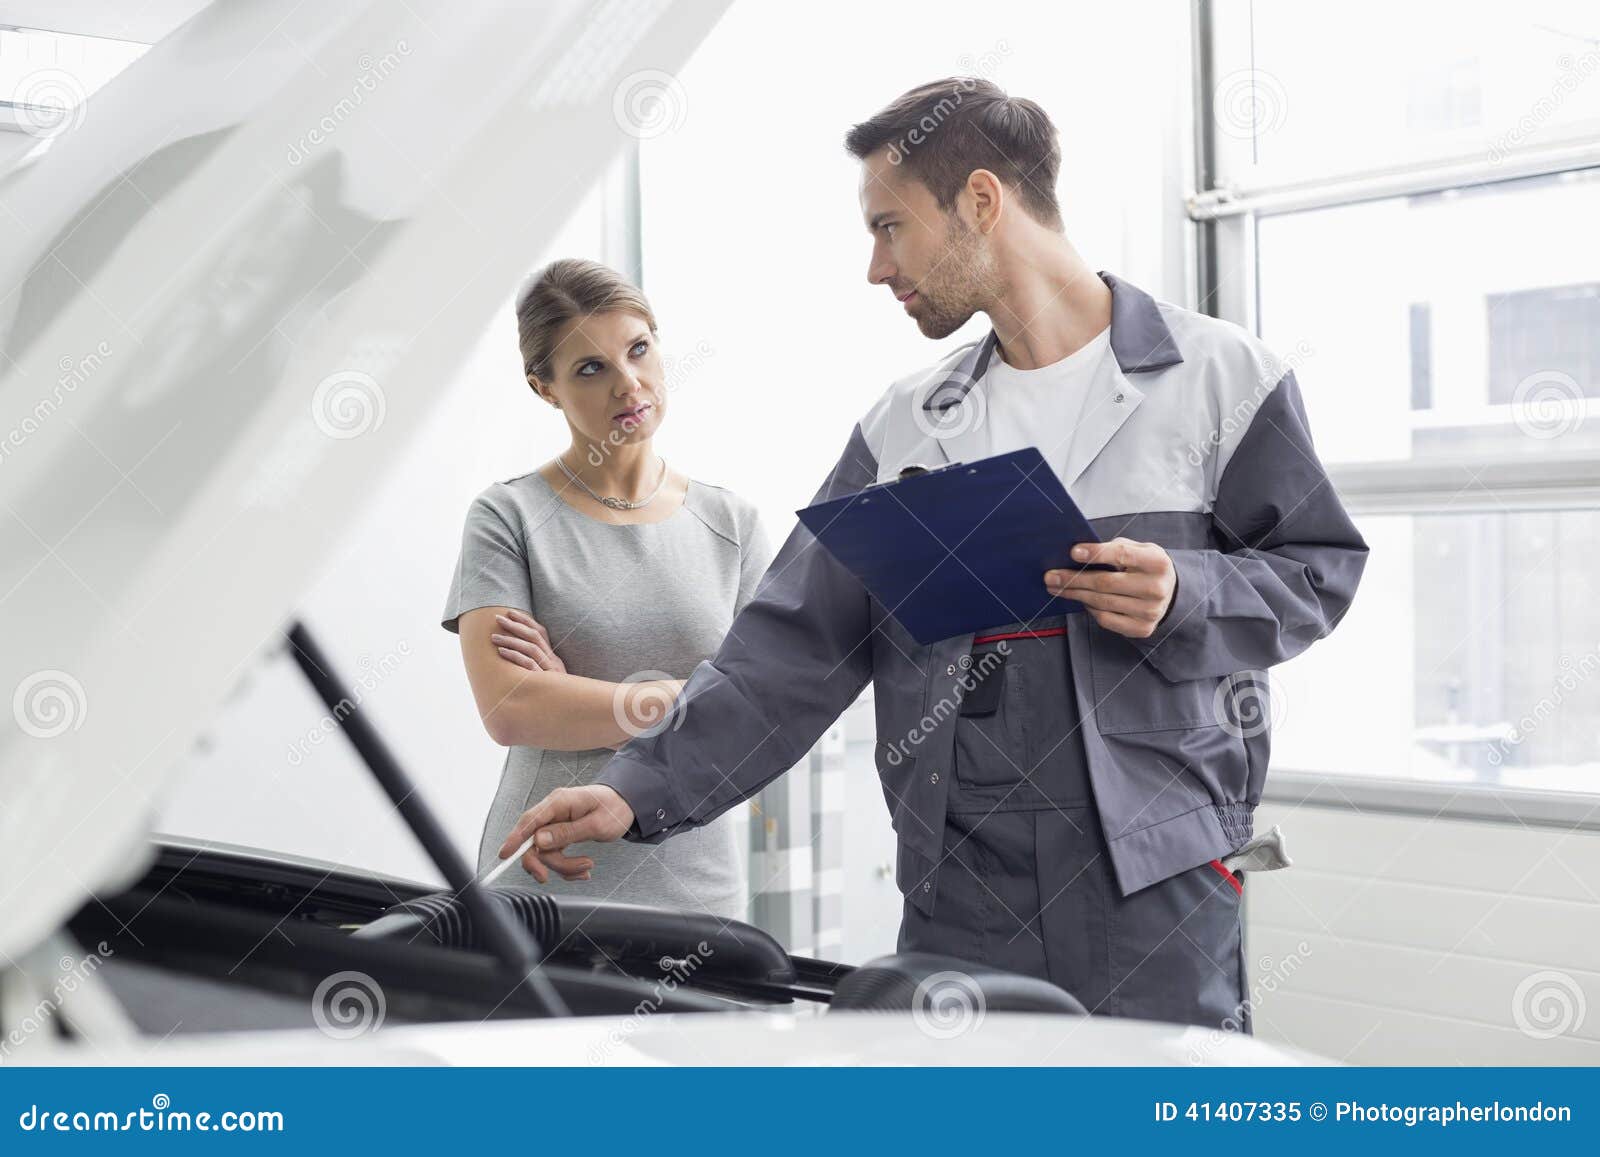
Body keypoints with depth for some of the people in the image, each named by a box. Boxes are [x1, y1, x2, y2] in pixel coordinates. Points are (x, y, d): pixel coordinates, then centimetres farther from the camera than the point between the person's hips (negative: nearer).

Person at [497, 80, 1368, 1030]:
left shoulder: (1216, 374, 1)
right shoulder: (905, 428, 13)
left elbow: (1320, 565, 4)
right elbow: (795, 646, 10)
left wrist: (1183, 597, -16)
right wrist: (643, 790, 0)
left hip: (1160, 886, -3)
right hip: (959, 897, 4)